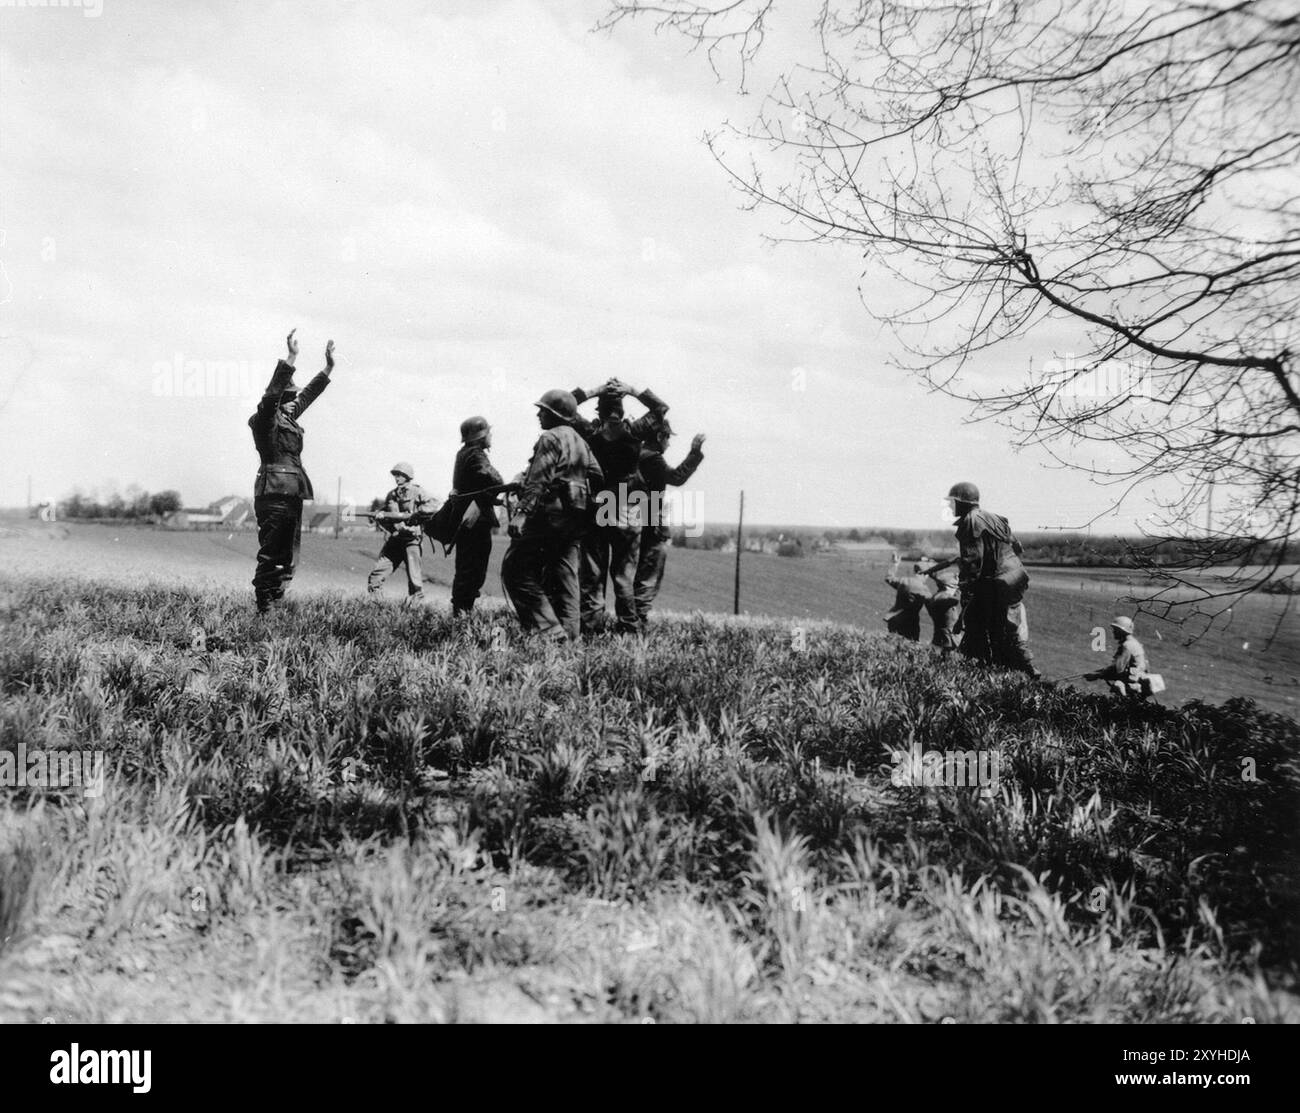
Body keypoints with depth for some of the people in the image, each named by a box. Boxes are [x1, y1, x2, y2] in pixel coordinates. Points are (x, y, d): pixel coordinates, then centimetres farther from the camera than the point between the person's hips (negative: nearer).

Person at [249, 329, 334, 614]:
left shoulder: (288, 416, 17)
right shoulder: (266, 418, -7)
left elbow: (308, 395, 31)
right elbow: (273, 392, -24)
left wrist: (328, 368, 33)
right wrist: (291, 358, -31)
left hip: (292, 495, 9)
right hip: (274, 494, -9)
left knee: (288, 558, 10)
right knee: (270, 556, -8)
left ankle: (276, 606, 15)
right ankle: (264, 609, -7)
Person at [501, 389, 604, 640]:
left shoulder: (550, 438, -8)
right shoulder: (580, 441, 19)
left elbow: (539, 480, -18)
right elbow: (597, 476, 17)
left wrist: (522, 511, -23)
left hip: (550, 513, -9)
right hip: (575, 519, 9)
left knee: (516, 570, -6)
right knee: (565, 575, 10)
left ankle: (548, 630, -15)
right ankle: (568, 634, 7)